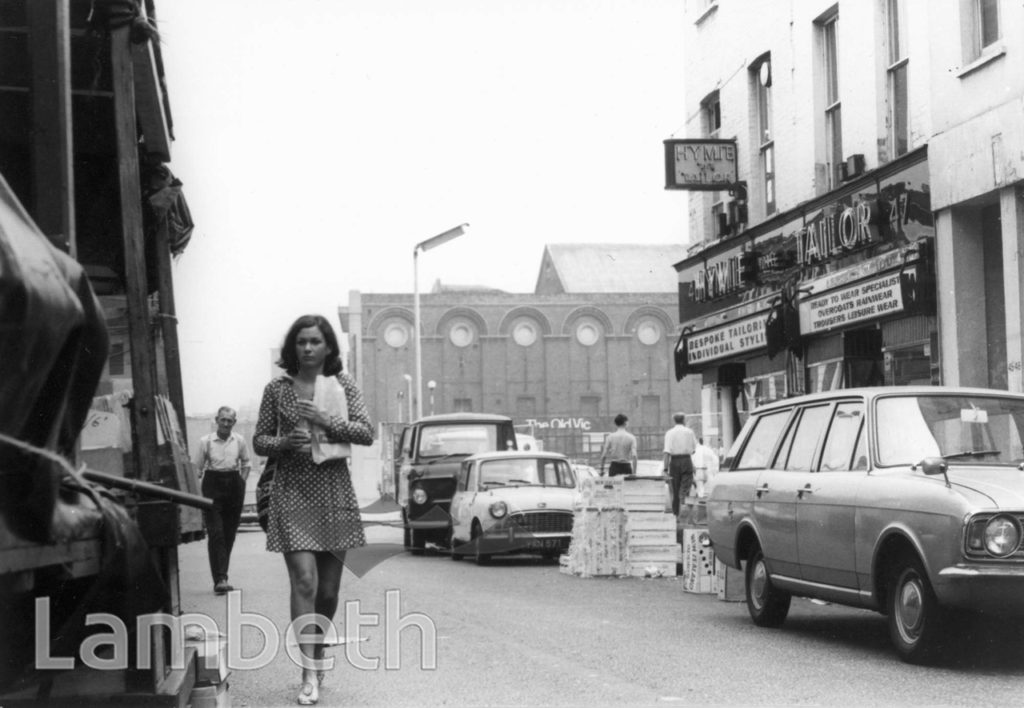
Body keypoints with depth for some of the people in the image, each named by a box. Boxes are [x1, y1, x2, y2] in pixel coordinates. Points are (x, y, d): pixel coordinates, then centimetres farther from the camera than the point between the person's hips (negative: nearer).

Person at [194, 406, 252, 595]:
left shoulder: (239, 441, 5)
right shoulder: (206, 441, -1)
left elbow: (247, 463, 18)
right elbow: (197, 468, 5)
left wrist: (242, 481, 7)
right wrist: (199, 487, -2)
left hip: (234, 487, 3)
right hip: (213, 487, -3)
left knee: (229, 534, 6)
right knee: (215, 533, -11)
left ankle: (221, 577, 17)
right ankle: (220, 578, -15)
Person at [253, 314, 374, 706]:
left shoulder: (343, 385, 5)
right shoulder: (277, 389, 4)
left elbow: (367, 433, -3)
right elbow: (259, 440, 8)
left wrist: (327, 421, -17)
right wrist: (285, 443, -13)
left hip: (334, 493, 2)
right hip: (293, 493, -2)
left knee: (329, 589, 8)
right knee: (304, 580, -15)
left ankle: (318, 653, 30)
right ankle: (310, 673, -15)